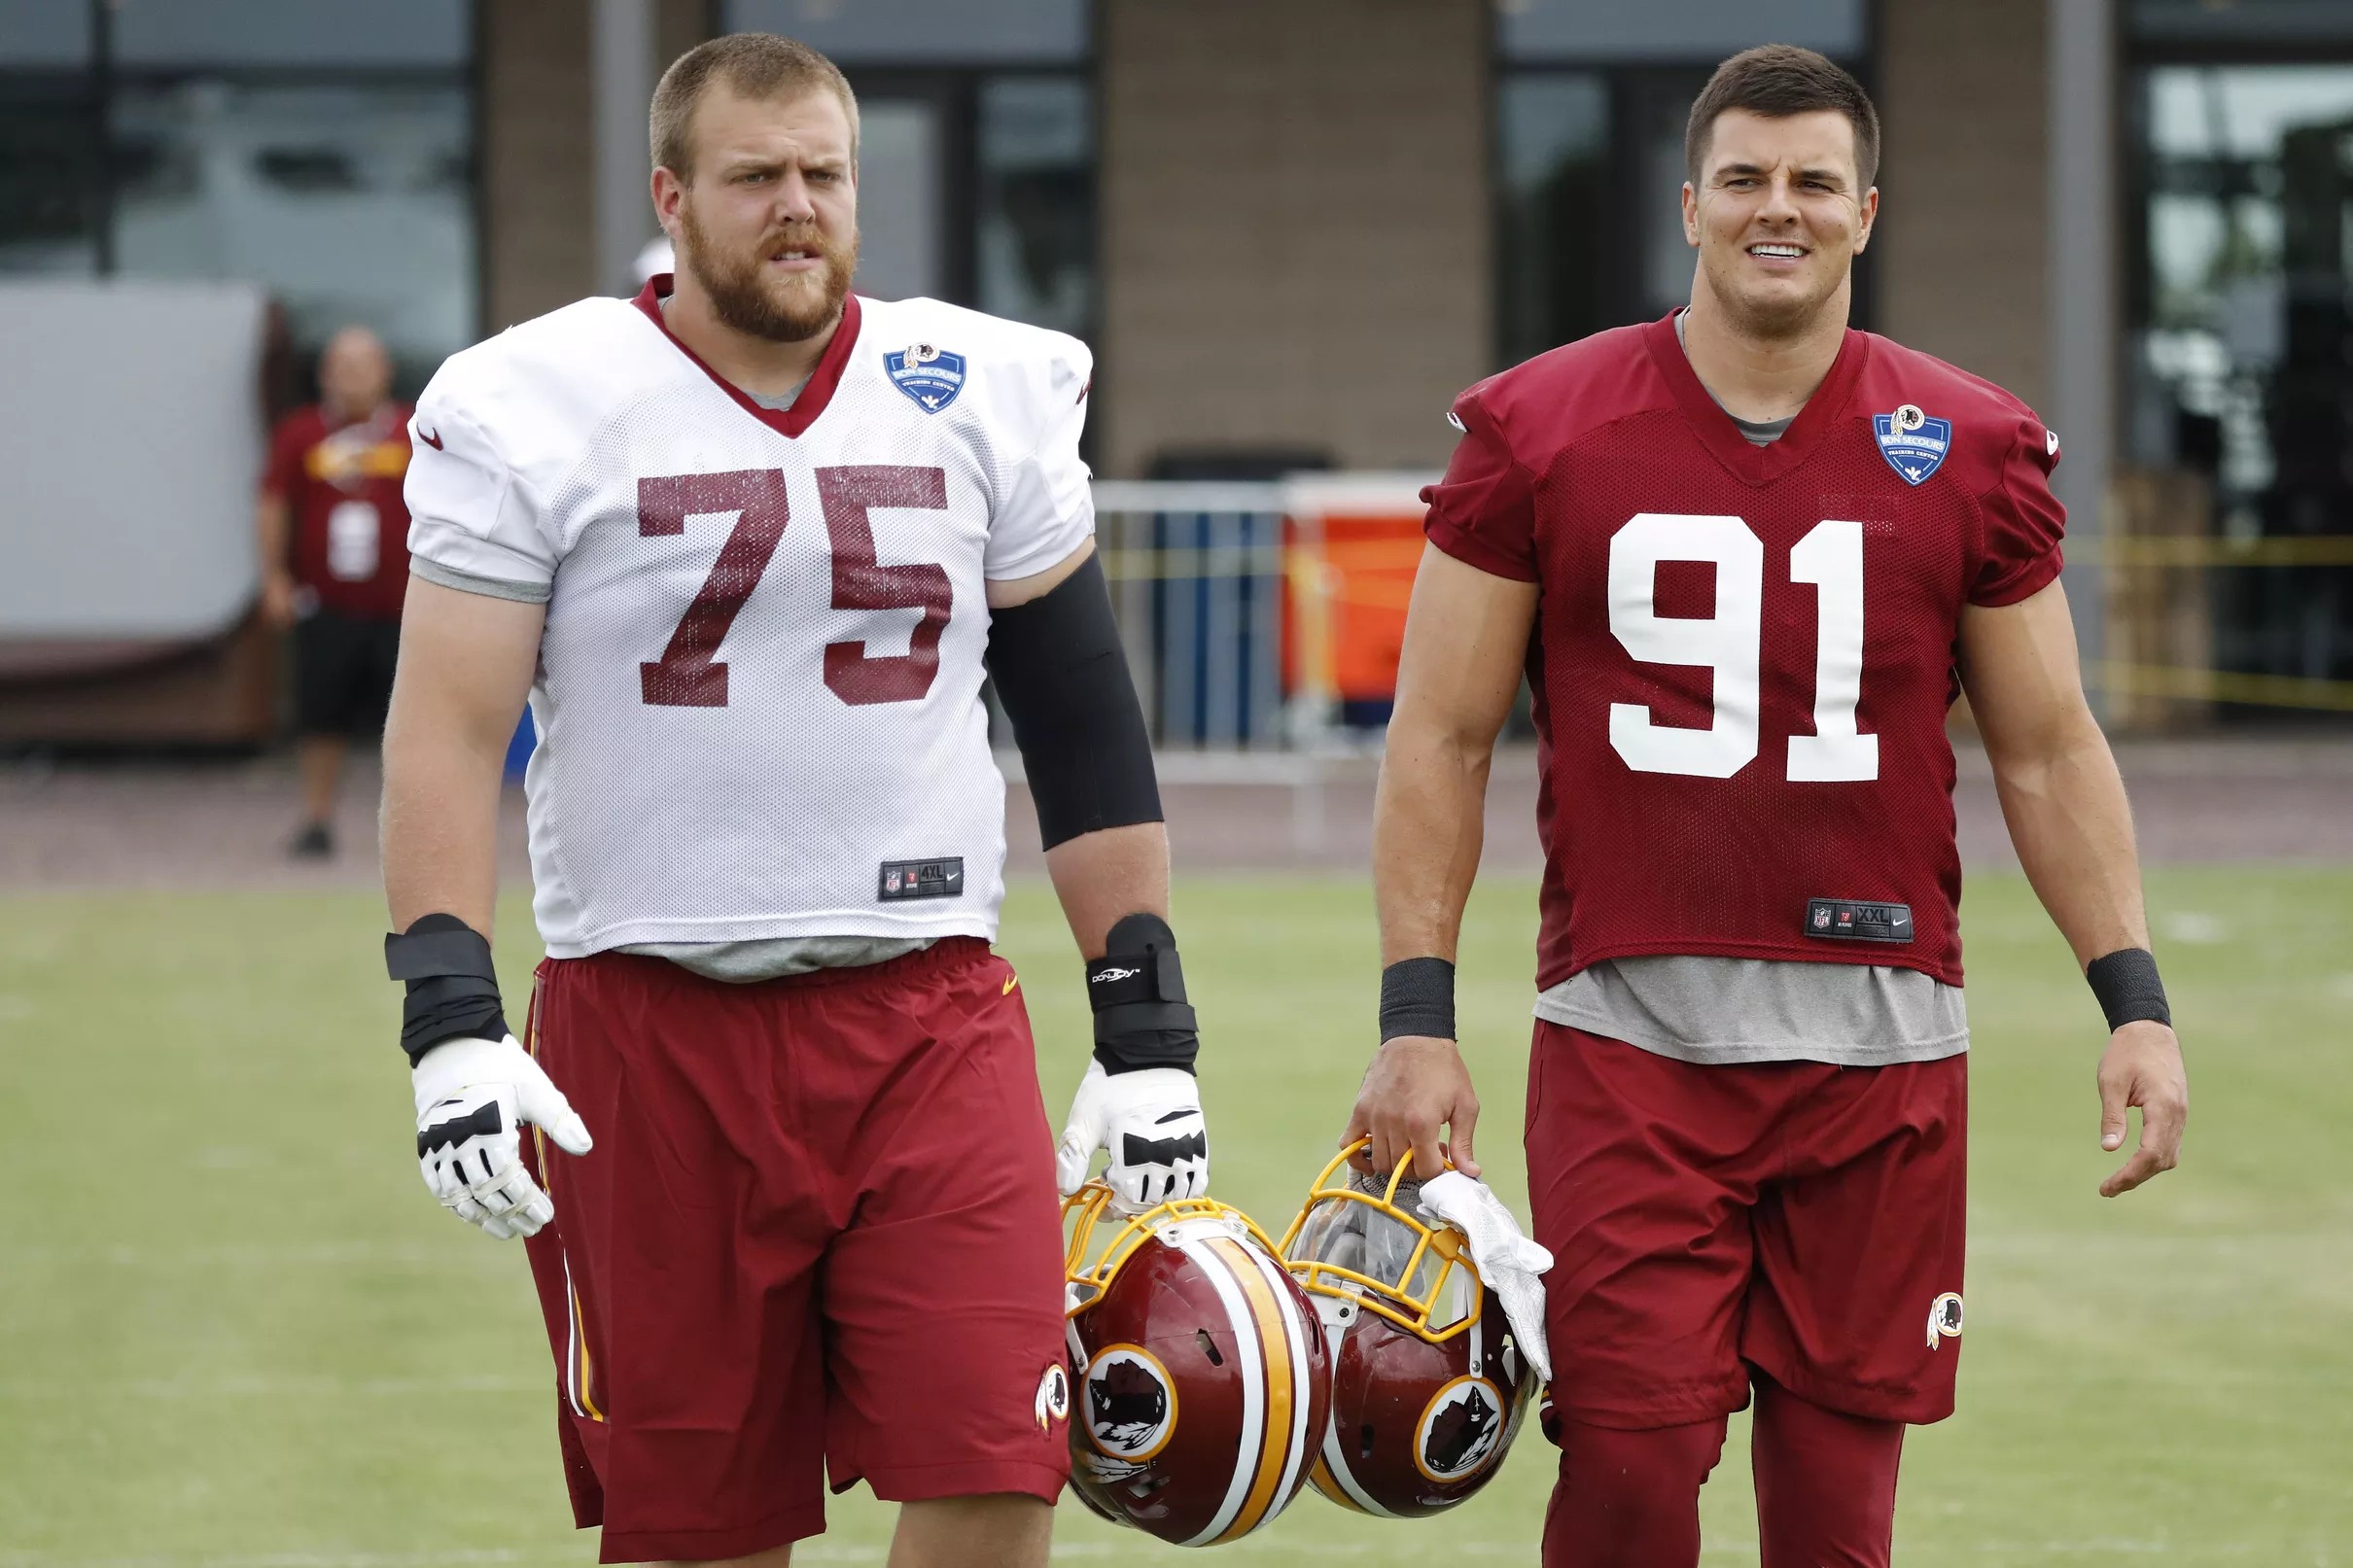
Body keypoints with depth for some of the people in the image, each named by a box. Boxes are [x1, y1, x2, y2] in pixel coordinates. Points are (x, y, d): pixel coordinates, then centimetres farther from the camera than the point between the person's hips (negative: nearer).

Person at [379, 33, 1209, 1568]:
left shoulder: (984, 396, 7)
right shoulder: (533, 414, -2)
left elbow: (1084, 727, 11)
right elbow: (450, 735, -4)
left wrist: (1148, 1032, 7)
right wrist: (451, 1023, -16)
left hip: (930, 1016, 2)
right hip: (647, 1029, -1)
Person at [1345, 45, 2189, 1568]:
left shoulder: (1971, 453, 5)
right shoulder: (1538, 433, 2)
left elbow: (2047, 751, 10)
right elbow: (1443, 739, 5)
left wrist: (2136, 1000, 1)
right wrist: (1416, 1017, -2)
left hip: (1880, 1042, 1)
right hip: (1626, 1035, -1)